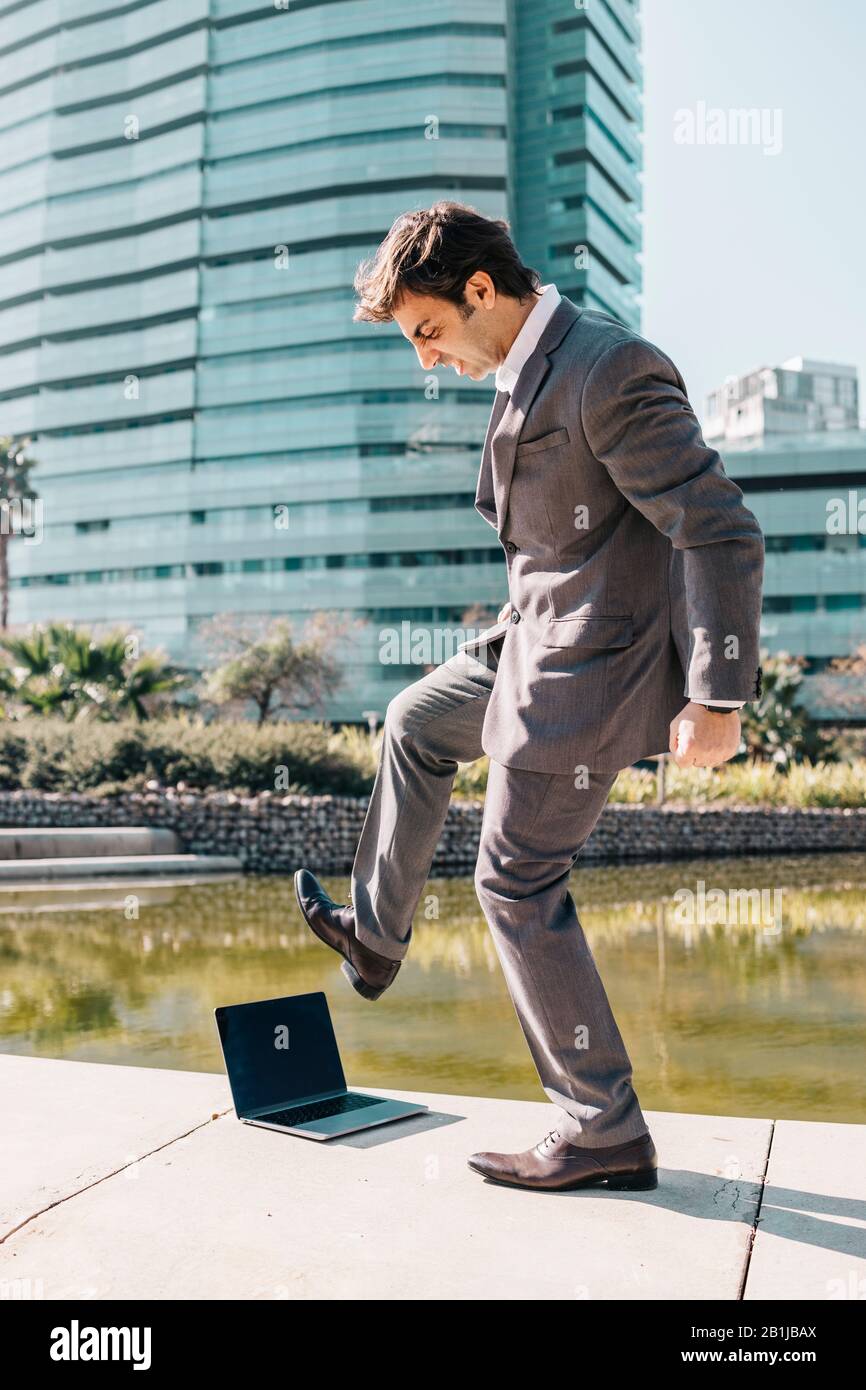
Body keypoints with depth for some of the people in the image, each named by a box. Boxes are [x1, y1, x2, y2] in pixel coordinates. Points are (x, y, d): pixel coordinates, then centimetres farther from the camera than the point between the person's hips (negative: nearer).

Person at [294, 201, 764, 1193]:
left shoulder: (610, 370, -22)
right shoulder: (533, 369, 8)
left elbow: (722, 533, -23)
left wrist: (715, 699, -24)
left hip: (592, 663, -10)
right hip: (541, 634, 10)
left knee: (518, 882, -3)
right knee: (416, 722, 26)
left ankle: (604, 1131, 10)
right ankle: (375, 933, 40)